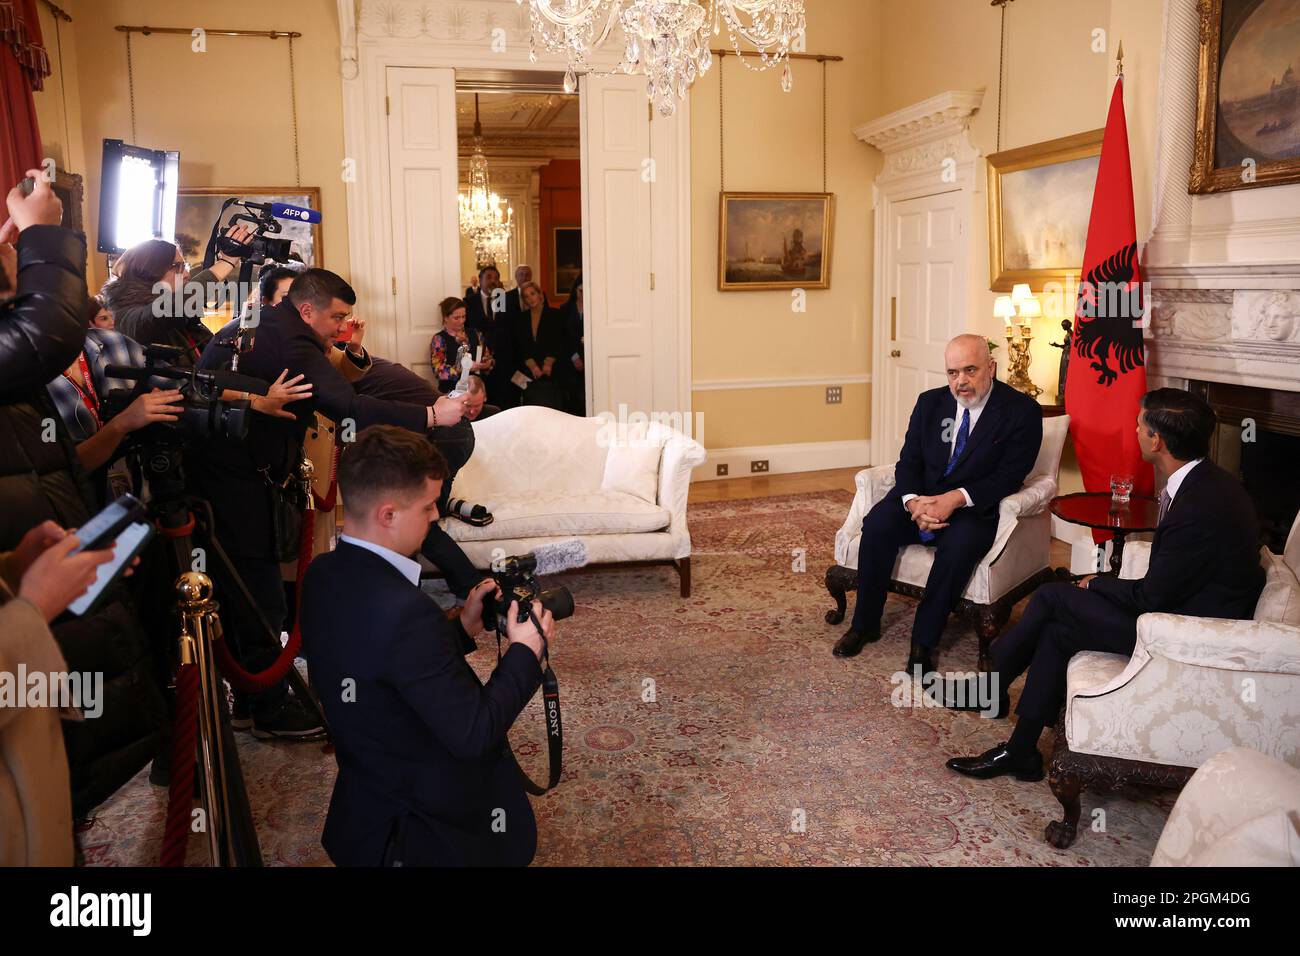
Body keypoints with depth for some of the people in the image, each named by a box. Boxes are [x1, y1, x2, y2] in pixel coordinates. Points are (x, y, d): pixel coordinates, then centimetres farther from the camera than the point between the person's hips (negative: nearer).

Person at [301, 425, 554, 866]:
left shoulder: (323, 577, -6)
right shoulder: (403, 611, -34)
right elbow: (473, 734, -27)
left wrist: (463, 628, 2)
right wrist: (525, 652, -14)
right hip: (438, 838, -8)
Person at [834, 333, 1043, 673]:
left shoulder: (1022, 411, -7)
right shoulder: (930, 402, 7)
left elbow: (1009, 476, -13)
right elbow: (908, 462, 4)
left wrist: (955, 499, -27)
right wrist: (914, 502, -18)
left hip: (975, 508, -4)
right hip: (922, 497, 4)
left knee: (959, 545, -35)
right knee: (877, 525, -24)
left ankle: (924, 641, -21)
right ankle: (865, 624, -9)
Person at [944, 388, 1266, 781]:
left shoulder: (1199, 509, -28)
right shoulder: (1209, 481, 4)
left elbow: (1152, 598, -20)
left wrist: (1097, 584, -3)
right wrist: (1106, 585, 4)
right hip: (1183, 604, 9)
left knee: (1054, 597, -8)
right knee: (1059, 629, 3)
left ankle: (991, 687, 13)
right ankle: (1020, 752, 10)